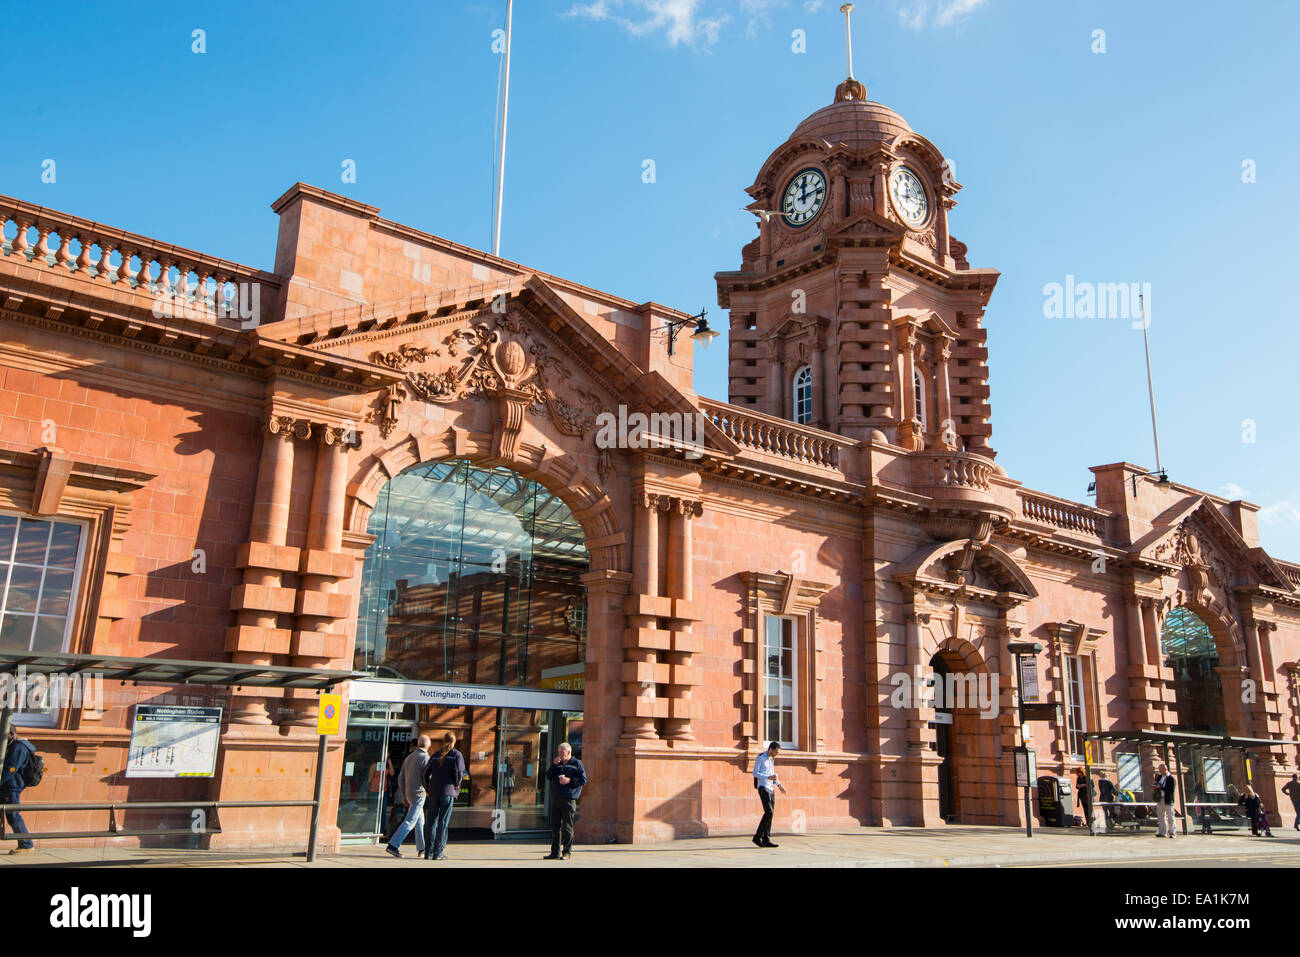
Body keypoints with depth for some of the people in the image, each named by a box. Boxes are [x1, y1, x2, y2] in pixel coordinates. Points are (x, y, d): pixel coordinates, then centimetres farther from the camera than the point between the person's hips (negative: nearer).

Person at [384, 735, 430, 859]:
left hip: (409, 793, 8)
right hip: (418, 794, -8)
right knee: (410, 821, -9)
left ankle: (421, 848, 22)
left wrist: (404, 796, 18)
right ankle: (393, 845, -16)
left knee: (420, 821, 17)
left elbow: (401, 778, 13)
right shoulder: (425, 758, -12)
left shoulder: (409, 757, 11)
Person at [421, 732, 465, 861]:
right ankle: (438, 852, -1)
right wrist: (457, 785, 4)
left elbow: (426, 772, 10)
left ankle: (428, 852, 8)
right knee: (443, 822, 0)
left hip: (434, 791, 4)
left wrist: (428, 788, 17)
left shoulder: (435, 755, 14)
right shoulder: (457, 755, 0)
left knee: (431, 822, 8)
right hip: (448, 792, -4)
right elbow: (459, 772, -12)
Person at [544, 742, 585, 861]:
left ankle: (566, 852, 3)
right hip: (556, 799, 6)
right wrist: (554, 765, -3)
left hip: (569, 800, -6)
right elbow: (548, 777, 9)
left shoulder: (577, 764, 1)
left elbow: (583, 780, -3)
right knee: (555, 826, 8)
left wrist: (570, 780, -14)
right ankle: (555, 852, 14)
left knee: (567, 827, -3)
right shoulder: (558, 764, 17)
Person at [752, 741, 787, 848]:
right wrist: (768, 777, -23)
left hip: (771, 789, 8)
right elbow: (755, 773, -12)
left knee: (770, 813, 2)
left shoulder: (771, 759, 18)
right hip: (763, 788, -8)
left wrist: (779, 785, 18)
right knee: (769, 812, -16)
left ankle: (766, 840, 3)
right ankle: (757, 836, -10)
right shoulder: (760, 758, -6)